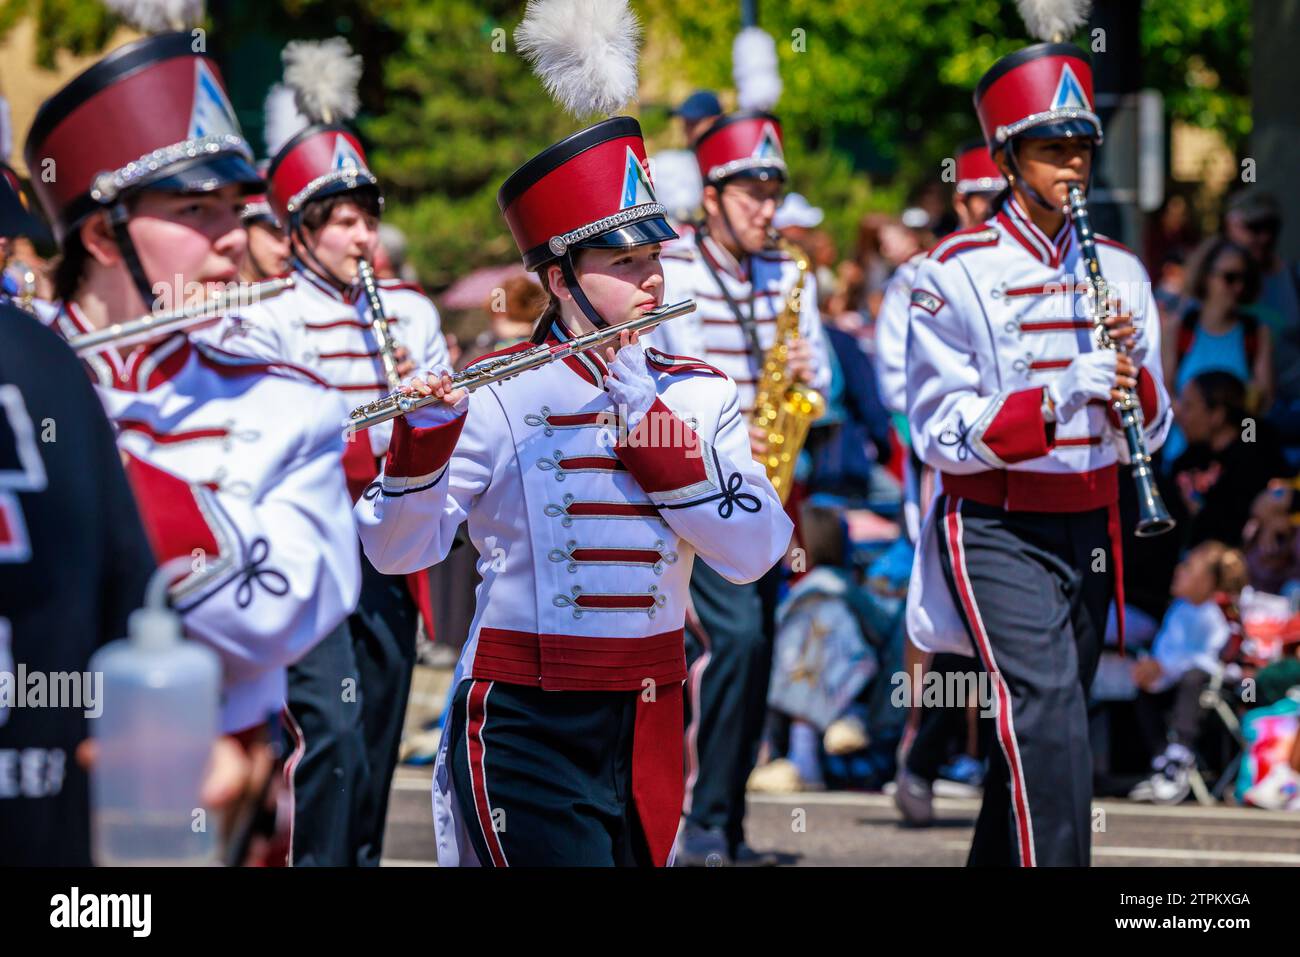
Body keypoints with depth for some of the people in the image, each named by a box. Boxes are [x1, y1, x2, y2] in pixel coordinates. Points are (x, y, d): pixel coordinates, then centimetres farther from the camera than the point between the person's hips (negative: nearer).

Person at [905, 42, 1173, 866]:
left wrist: (1133, 376, -12)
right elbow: (942, 436, -12)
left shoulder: (1119, 270, 8)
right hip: (997, 532, -6)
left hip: (1090, 531, 6)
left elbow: (1151, 429, 10)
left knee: (1036, 738, 13)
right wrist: (1056, 399, -24)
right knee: (1051, 721, -22)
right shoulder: (957, 273, -7)